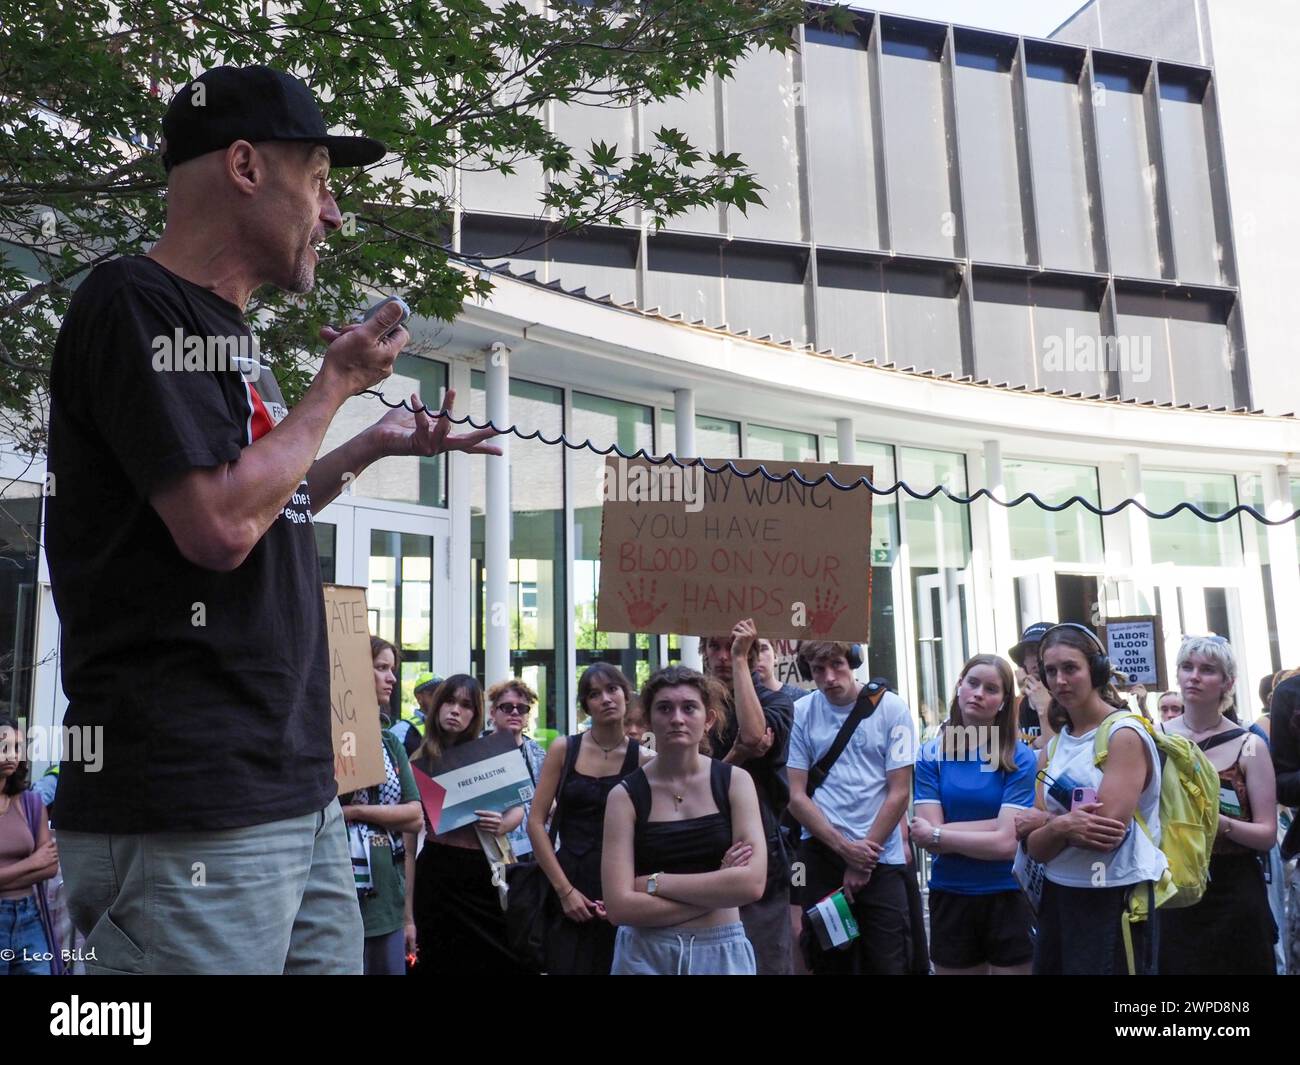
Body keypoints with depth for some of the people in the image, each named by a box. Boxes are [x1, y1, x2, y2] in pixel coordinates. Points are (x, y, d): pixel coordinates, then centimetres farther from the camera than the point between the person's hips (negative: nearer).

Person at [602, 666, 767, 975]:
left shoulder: (735, 781, -5)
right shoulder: (625, 796, -7)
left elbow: (752, 883, -15)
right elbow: (620, 906, -14)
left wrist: (654, 882, -15)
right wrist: (719, 888, -16)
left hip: (722, 953, 1)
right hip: (645, 955, -1)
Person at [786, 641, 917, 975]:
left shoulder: (891, 708, -4)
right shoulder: (801, 713, -1)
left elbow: (899, 793, -4)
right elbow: (796, 796, 0)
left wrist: (862, 862, -7)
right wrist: (846, 848, -9)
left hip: (880, 857, -1)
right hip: (820, 852, 1)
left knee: (888, 963, -2)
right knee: (827, 961, 9)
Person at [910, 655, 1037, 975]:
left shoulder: (1020, 758, -8)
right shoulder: (932, 754, -2)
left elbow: (1006, 843, -17)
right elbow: (928, 839, -11)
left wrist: (937, 834, -10)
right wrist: (995, 826, -17)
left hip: (1007, 898, -2)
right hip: (950, 898, 2)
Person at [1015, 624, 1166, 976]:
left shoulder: (1125, 735, -9)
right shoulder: (1052, 748, 10)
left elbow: (1107, 831, -18)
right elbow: (1037, 848, 2)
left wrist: (1044, 822, -5)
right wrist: (1062, 826, -18)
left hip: (1114, 898, -6)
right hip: (1058, 895, 6)